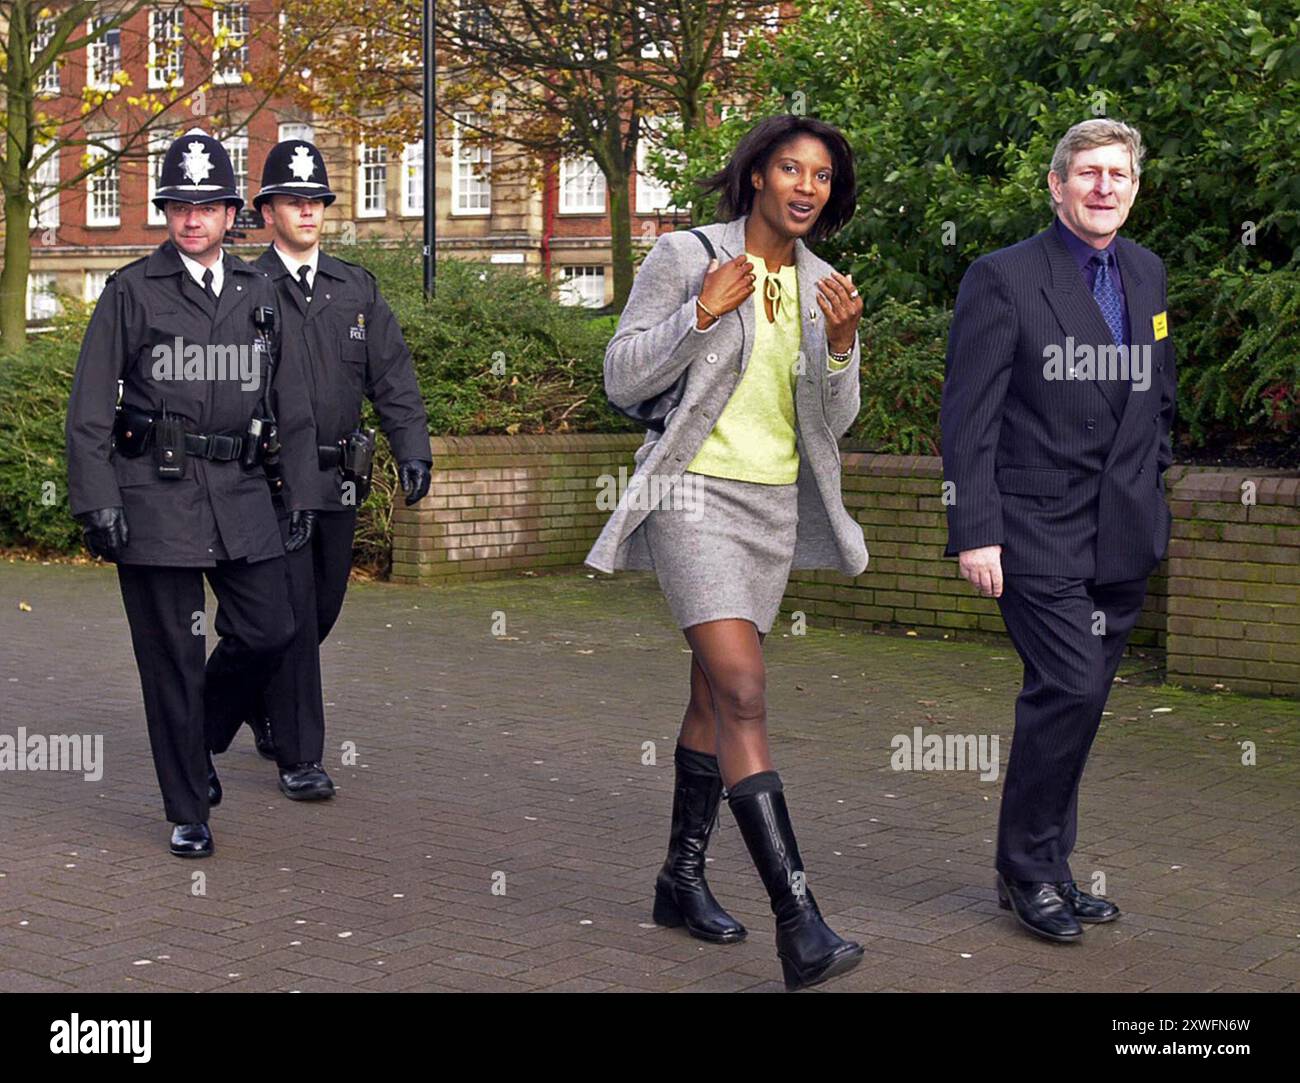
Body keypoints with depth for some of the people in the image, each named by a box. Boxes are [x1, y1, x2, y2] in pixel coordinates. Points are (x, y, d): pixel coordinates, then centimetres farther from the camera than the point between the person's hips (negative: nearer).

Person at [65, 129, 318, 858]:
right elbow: (90, 409, -2)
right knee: (172, 655, 1)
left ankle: (200, 737, 29)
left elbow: (292, 405, 16)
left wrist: (301, 495, 10)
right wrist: (98, 503, -9)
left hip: (241, 490, 4)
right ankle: (188, 811, 13)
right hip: (155, 493, -3)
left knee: (268, 632, 0)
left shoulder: (259, 293, 12)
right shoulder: (132, 292, 0)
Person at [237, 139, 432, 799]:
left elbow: (393, 375, 8)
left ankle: (261, 699, 40)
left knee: (322, 609, 14)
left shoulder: (356, 288, 11)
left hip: (339, 480, 5)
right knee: (292, 615, -6)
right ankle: (299, 758, 1)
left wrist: (412, 449, -4)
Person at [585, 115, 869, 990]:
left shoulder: (821, 285, 7)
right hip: (694, 492, -6)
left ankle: (683, 878, 29)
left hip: (774, 505, 6)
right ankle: (799, 922, -23)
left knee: (716, 693, 15)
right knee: (745, 690, -19)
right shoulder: (685, 256, -7)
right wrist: (702, 315, -20)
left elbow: (833, 422, 5)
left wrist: (841, 345, -13)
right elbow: (623, 382, -8)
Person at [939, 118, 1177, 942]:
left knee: (1079, 700, 10)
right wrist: (974, 533, -13)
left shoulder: (1148, 274, 13)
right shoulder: (1003, 279, -7)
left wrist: (1154, 496, 15)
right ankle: (1026, 866, 3)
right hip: (1039, 531, -6)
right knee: (1068, 688, -14)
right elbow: (968, 419, -9)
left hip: (1124, 535, 6)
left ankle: (1048, 870, 22)